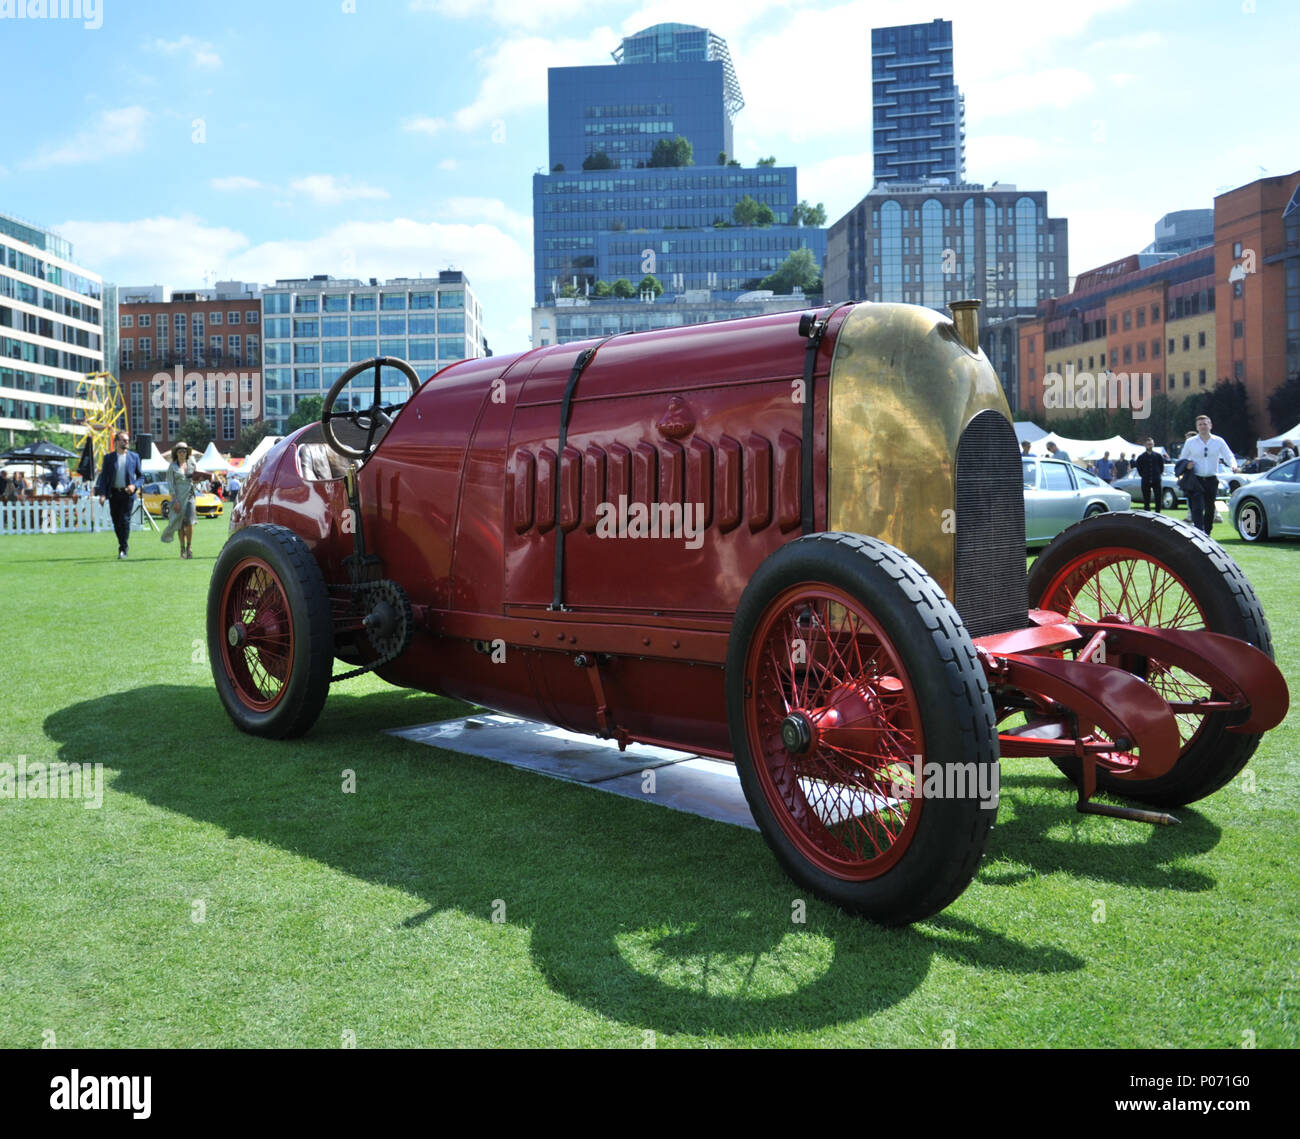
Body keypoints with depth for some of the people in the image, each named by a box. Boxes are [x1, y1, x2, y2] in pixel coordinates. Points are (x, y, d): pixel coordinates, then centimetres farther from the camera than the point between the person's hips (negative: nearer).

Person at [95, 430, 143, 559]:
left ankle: (123, 549, -7)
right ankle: (122, 545, 21)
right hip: (113, 494, 2)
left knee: (125, 520, -10)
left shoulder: (134, 456, 6)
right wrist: (102, 494, -7)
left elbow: (140, 476, 10)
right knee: (116, 522, 6)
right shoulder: (108, 457, 7)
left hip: (127, 494, -2)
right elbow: (103, 476, 5)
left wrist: (134, 486, -10)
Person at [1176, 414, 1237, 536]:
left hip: (1212, 480, 2)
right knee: (1197, 508, -14)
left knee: (1210, 509, 8)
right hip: (1196, 480, -2)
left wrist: (1233, 465, -17)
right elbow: (1182, 460, 14)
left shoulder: (1218, 441, 7)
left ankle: (1206, 533, 21)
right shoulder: (1190, 442, 6)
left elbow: (1229, 456, 5)